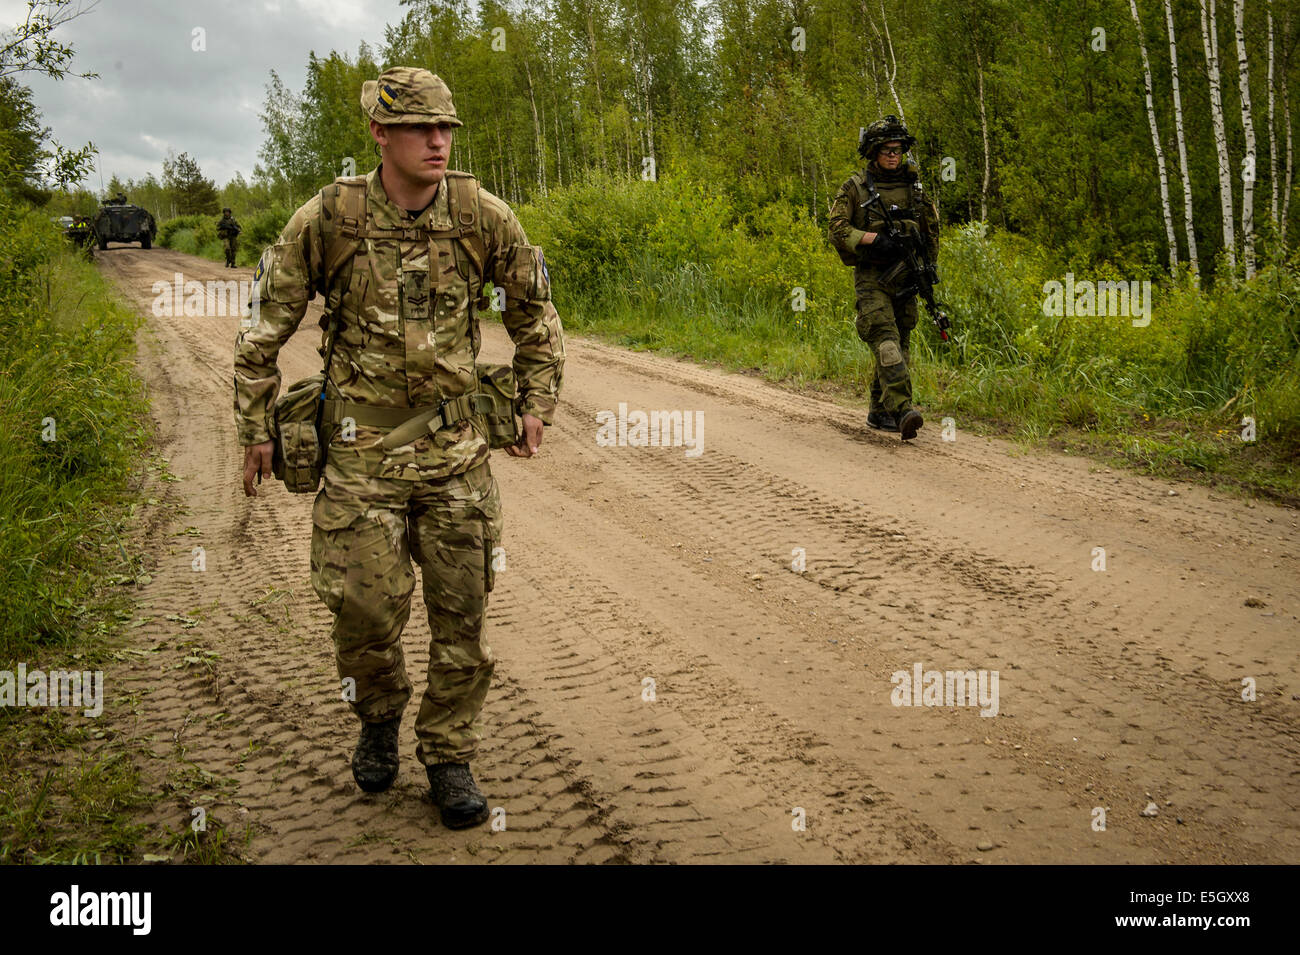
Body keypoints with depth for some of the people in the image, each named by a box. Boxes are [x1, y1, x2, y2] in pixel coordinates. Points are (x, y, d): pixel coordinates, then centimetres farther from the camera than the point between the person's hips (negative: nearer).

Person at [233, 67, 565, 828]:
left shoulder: (483, 216, -6)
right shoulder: (329, 218, -10)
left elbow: (535, 309, 11)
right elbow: (267, 323, 1)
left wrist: (538, 407, 9)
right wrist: (255, 427, 4)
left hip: (456, 444, 2)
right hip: (365, 446, -1)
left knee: (462, 609, 3)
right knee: (368, 608, -3)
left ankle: (450, 758, 21)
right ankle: (380, 716, 29)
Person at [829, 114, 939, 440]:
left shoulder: (913, 185, 11)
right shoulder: (855, 187, -1)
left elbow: (932, 228, 21)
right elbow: (837, 230, -8)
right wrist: (874, 238, -21)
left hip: (905, 277, 5)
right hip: (871, 278, -5)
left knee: (900, 343, 6)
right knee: (885, 340, -19)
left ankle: (879, 411, 18)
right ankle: (902, 409, -29)